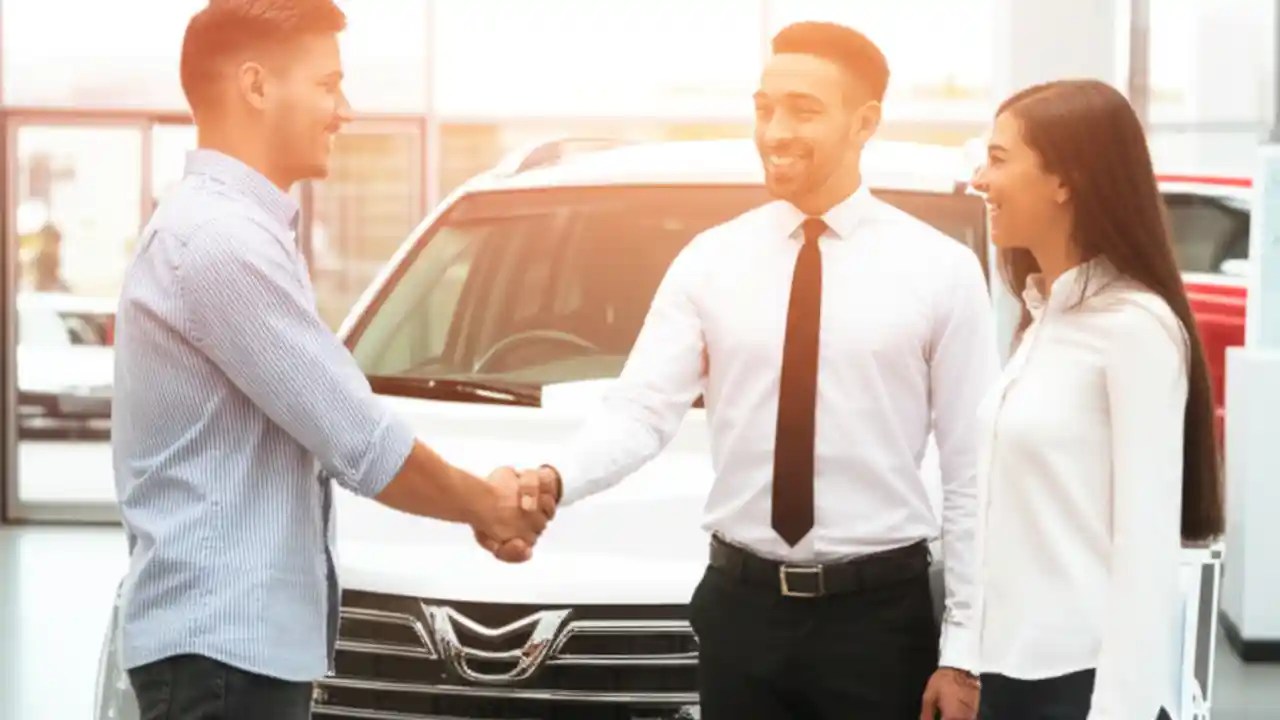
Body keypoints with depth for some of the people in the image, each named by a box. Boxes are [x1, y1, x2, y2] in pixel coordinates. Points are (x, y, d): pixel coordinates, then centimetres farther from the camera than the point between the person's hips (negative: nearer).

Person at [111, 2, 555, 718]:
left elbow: (327, 427, 17)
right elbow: (358, 441, -18)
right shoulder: (221, 239, -18)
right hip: (223, 636, -10)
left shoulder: (234, 228, 15)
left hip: (246, 628, 10)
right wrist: (486, 503, -1)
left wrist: (475, 502, 8)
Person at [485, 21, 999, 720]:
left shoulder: (940, 268, -3)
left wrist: (963, 650, -6)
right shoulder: (709, 260, 2)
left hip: (881, 613, -2)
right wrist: (553, 479, -29)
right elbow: (640, 410, -8)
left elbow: (974, 469, -3)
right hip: (741, 606, 2)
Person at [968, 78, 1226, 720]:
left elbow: (1147, 542, -17)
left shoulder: (1135, 327, -13)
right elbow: (1018, 513, 12)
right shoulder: (1044, 321, 11)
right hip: (1013, 667, 8)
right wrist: (975, 660, 10)